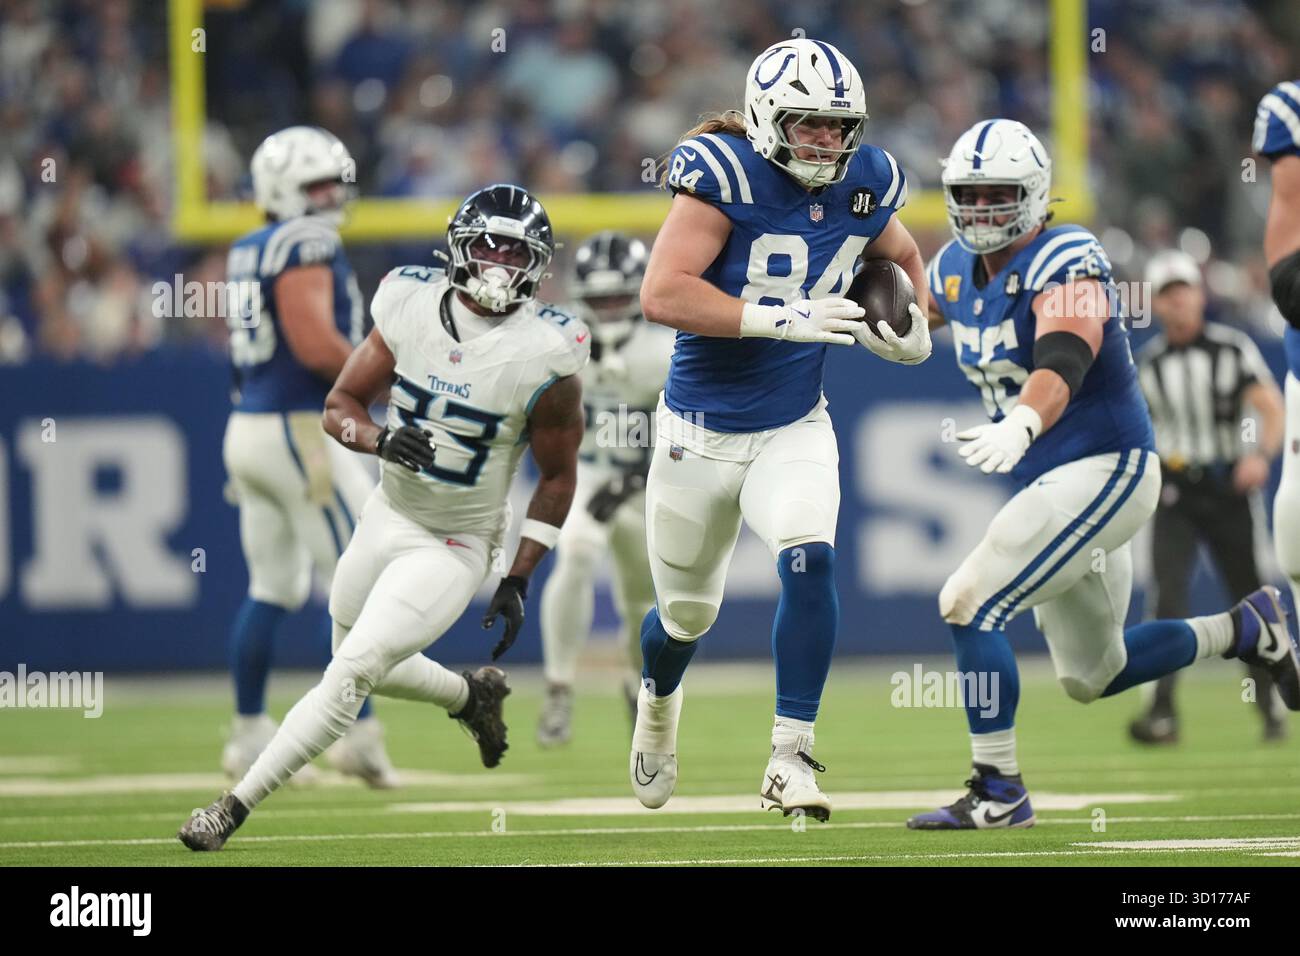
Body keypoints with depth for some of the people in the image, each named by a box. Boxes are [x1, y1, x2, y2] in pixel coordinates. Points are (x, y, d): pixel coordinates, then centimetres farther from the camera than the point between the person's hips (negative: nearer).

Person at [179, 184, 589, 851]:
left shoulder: (544, 357, -19)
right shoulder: (411, 306, -11)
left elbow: (558, 475, -7)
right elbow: (340, 404, -3)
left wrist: (518, 582, -9)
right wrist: (381, 440, -27)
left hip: (457, 546, -5)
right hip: (388, 515, 5)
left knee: (350, 674, -14)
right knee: (368, 665, 21)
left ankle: (234, 808, -8)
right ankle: (474, 697, 50)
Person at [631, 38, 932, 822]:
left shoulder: (866, 184, -3)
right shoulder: (724, 175, -20)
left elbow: (902, 258, 20)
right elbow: (663, 293, -28)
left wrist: (915, 330, 0)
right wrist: (785, 319, -32)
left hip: (794, 431, 3)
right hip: (701, 431, -3)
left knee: (809, 561, -25)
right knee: (688, 613, 15)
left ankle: (791, 757, -18)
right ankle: (659, 700, 51)